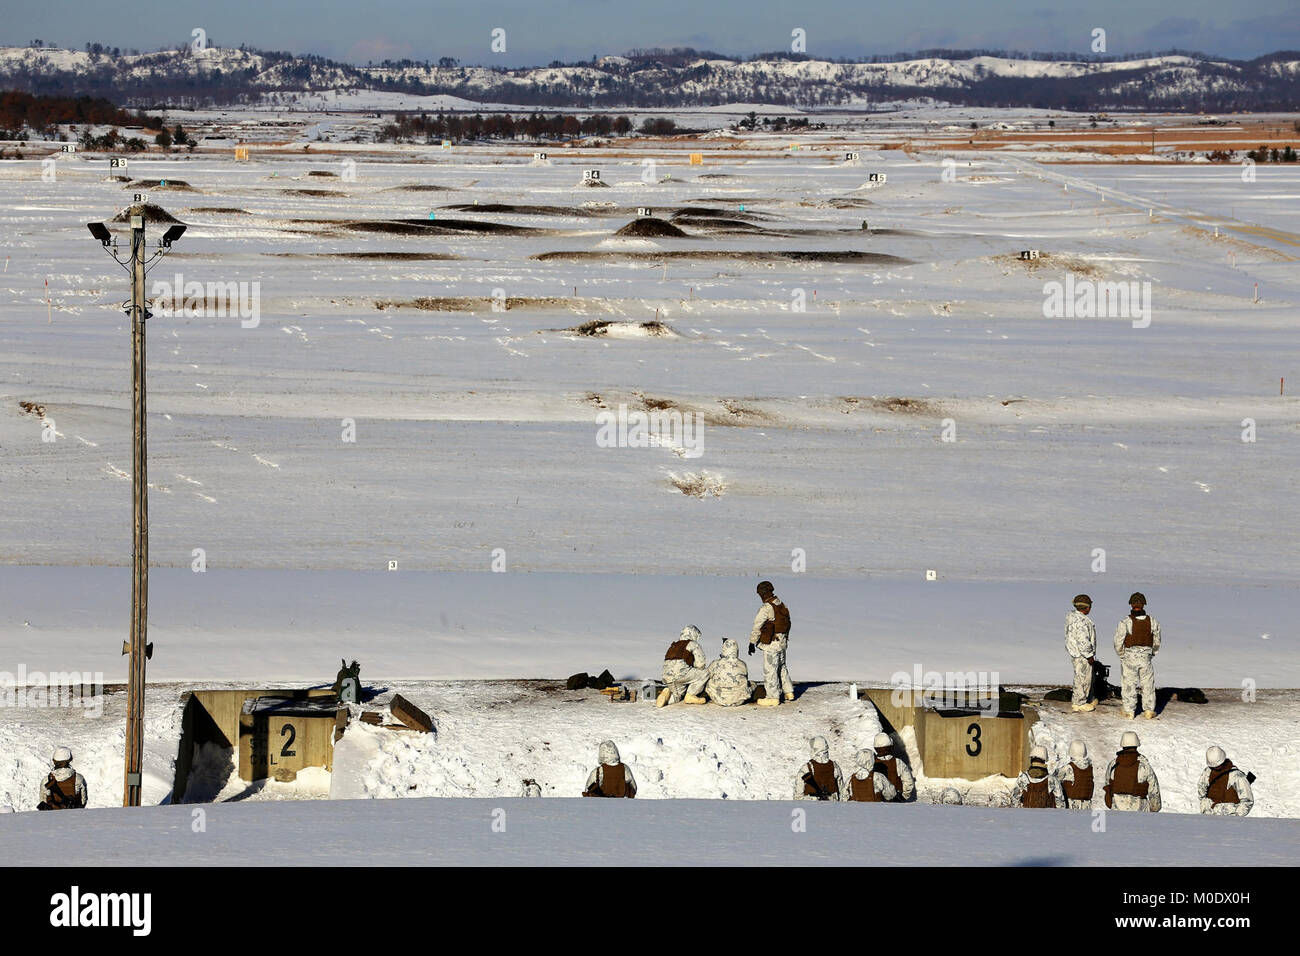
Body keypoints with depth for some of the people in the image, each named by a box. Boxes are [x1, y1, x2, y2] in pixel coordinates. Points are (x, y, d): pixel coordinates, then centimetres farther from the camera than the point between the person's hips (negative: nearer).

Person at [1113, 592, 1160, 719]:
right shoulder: (1152, 622, -7)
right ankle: (1149, 711, 20)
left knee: (1129, 684, 9)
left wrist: (1122, 656, 9)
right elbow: (1157, 642, 5)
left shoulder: (1125, 623, -17)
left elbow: (1118, 643, -10)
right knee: (1148, 684, 14)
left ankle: (1129, 712, 13)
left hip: (1130, 657, -2)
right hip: (1146, 658, 2)